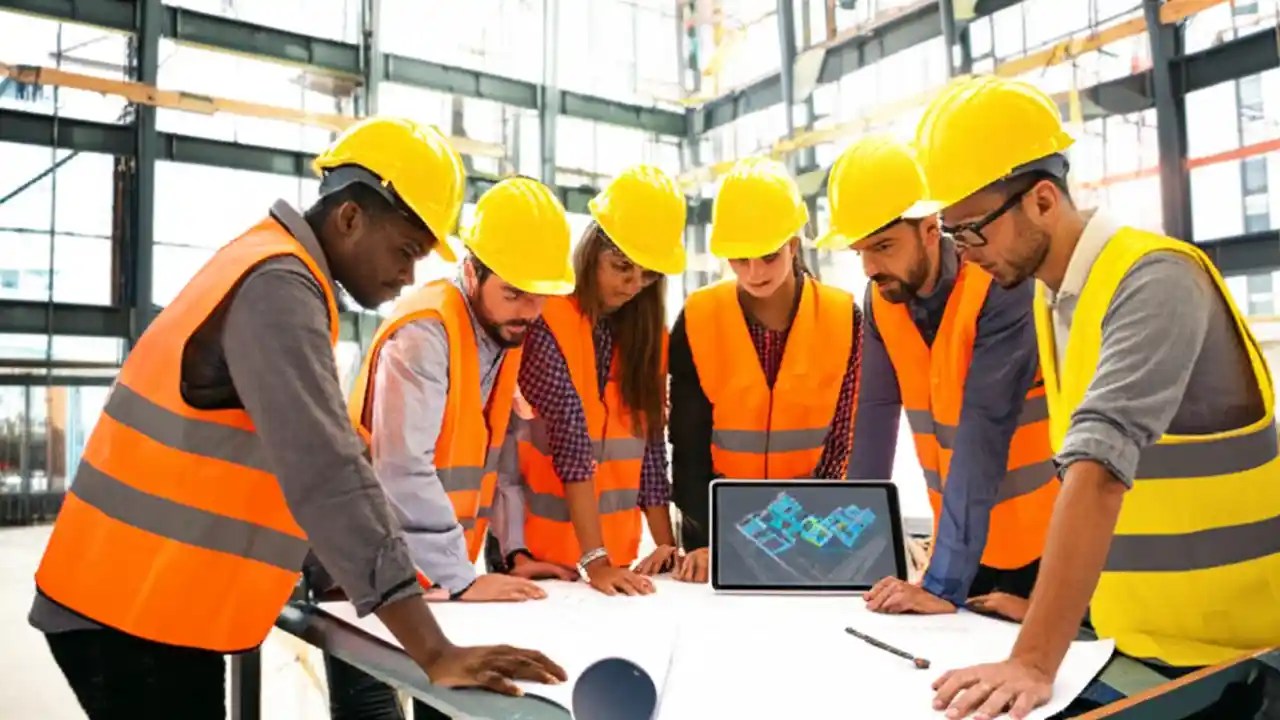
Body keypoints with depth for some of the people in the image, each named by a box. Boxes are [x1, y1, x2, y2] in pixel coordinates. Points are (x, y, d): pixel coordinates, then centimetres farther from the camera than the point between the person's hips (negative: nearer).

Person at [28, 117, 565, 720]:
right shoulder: (278, 286, -20)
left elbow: (303, 461, 11)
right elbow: (324, 475, -31)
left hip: (143, 603, 9)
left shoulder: (271, 269, 10)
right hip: (132, 616, -9)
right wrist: (434, 653, -32)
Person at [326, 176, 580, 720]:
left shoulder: (507, 331, 1)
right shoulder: (423, 332, -23)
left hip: (436, 573, 7)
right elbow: (401, 472, -29)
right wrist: (462, 578, -27)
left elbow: (501, 451, 5)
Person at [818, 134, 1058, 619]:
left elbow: (982, 436, -28)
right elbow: (875, 421, -5)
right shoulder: (883, 300, -4)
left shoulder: (1002, 285, -23)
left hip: (1049, 548, -5)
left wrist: (943, 581, -30)